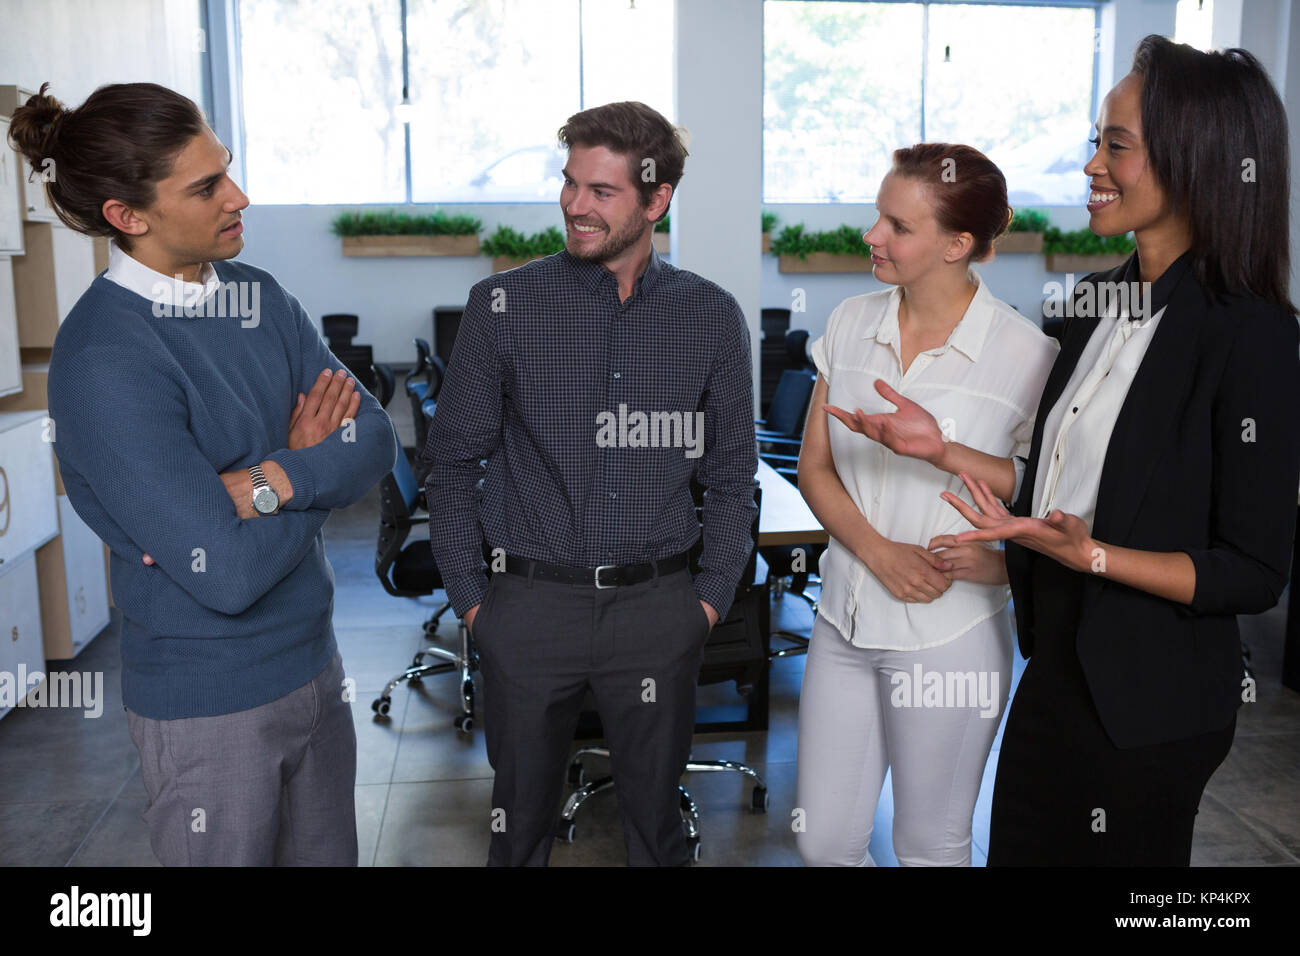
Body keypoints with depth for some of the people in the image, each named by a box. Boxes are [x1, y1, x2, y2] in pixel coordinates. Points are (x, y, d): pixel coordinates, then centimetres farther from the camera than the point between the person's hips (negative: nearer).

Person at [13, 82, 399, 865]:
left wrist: (267, 483, -22)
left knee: (329, 852, 22)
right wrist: (319, 468, -12)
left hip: (314, 661, 7)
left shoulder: (261, 296, 1)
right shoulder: (105, 360, -21)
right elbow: (229, 574, -26)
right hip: (210, 704, -6)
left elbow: (376, 441, -5)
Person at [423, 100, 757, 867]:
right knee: (522, 816, 16)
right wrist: (470, 598, -1)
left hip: (658, 608, 1)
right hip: (531, 604, 0)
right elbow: (455, 458, 2)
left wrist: (711, 598, 1)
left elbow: (732, 474, 7)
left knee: (657, 817, 16)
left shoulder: (712, 317, 0)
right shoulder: (505, 306, -4)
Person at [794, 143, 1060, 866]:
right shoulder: (850, 324, 2)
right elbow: (815, 464, 4)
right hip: (844, 621, 4)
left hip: (951, 639, -4)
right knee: (824, 841, 15)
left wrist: (994, 562, -24)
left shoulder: (1028, 355, -12)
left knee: (931, 846, 15)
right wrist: (876, 550, -12)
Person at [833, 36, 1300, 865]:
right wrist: (942, 450, 2)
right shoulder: (1099, 301, 5)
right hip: (1059, 665, 7)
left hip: (1149, 700, -7)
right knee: (1017, 848, 20)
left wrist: (1090, 552, -27)